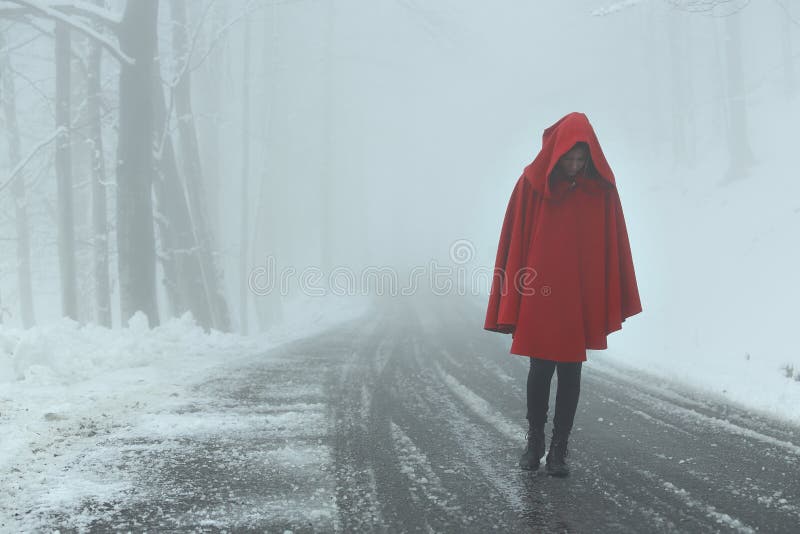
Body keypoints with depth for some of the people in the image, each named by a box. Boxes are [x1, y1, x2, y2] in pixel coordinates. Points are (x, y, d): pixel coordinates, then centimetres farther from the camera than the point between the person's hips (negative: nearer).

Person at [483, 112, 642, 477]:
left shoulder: (602, 188, -3)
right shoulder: (531, 184, -7)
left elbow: (614, 246, 0)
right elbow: (513, 245, -6)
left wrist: (615, 303, -1)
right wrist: (510, 308, -8)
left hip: (582, 302, 1)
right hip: (539, 300, -1)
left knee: (570, 374, 8)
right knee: (540, 371, 7)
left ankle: (559, 447, 19)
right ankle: (534, 440, 26)